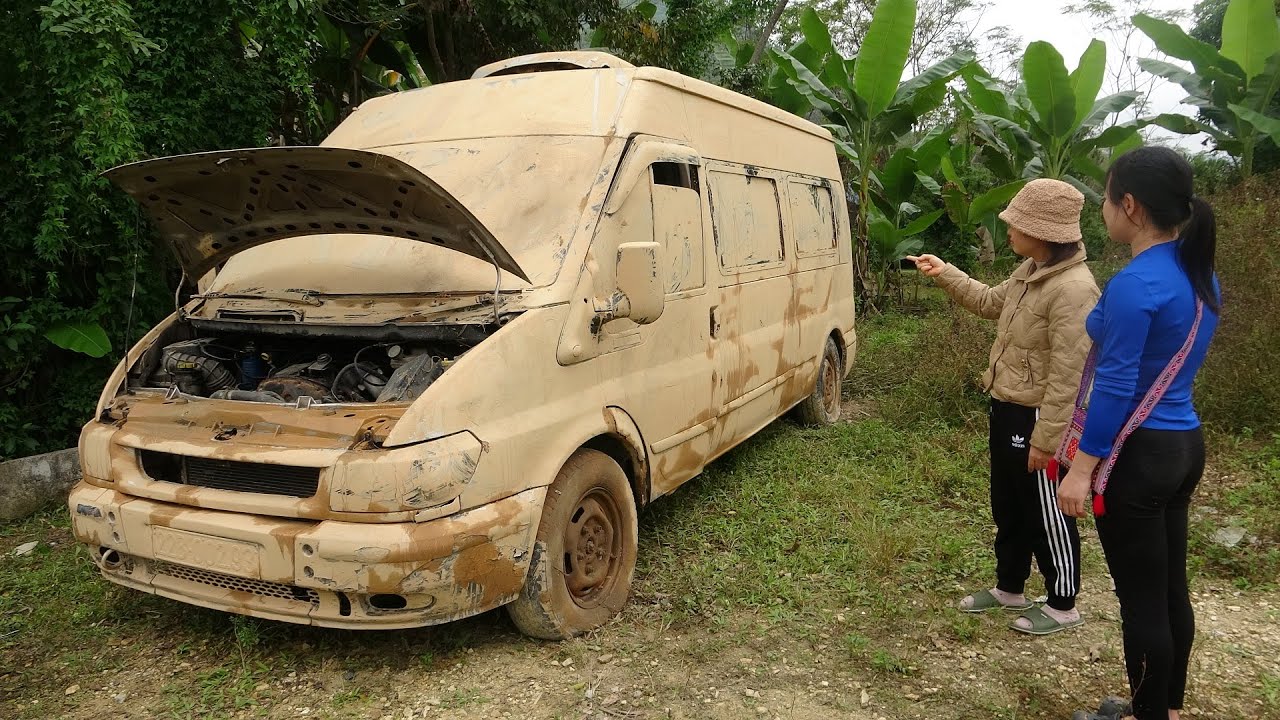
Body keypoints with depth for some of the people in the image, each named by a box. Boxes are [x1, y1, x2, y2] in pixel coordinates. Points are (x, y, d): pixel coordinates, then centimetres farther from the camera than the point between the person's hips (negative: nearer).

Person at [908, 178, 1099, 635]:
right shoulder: (1029, 271, 5)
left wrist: (1045, 440, -23)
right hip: (1006, 408, 10)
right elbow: (992, 303, 25)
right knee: (1007, 507, 21)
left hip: (1036, 418, -10)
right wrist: (945, 275, 16)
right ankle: (1009, 588, 38)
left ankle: (1063, 606, 24)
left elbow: (1067, 376, -25)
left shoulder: (1074, 289, -25)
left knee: (1045, 514, 6)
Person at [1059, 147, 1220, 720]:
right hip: (1185, 444, 9)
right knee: (1170, 589, 19)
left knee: (1140, 598, 5)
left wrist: (1082, 468, -16)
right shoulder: (1200, 274, 7)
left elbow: (1116, 388, -21)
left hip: (1138, 455, -9)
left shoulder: (1135, 284, -21)